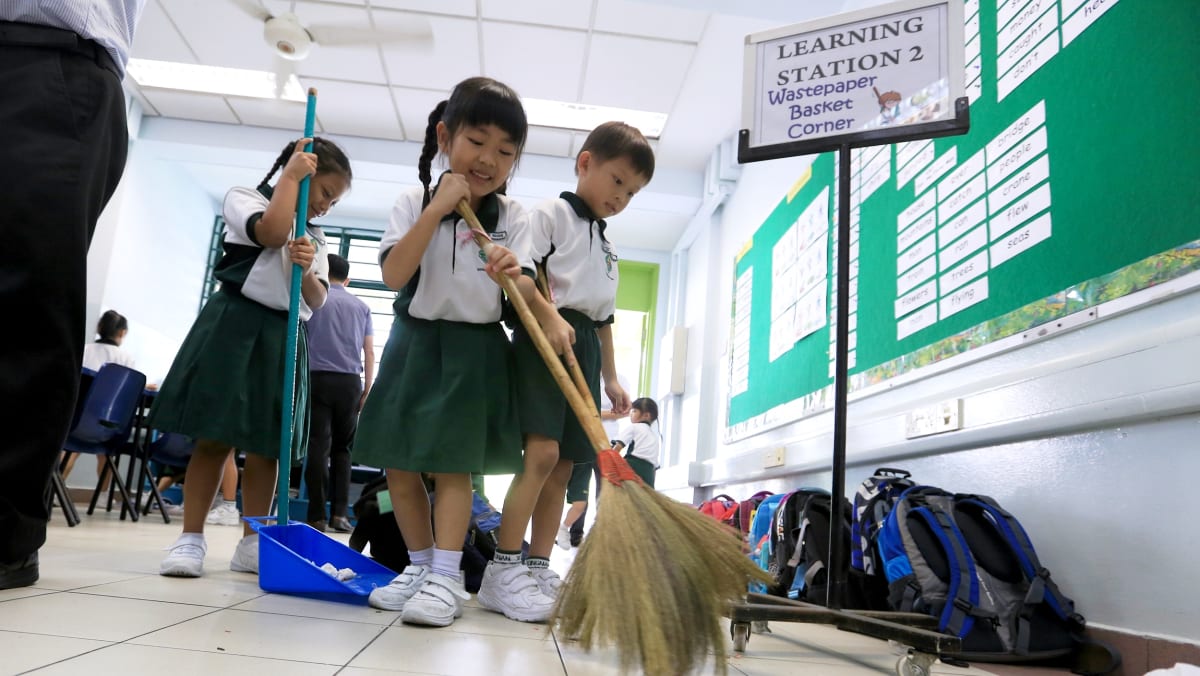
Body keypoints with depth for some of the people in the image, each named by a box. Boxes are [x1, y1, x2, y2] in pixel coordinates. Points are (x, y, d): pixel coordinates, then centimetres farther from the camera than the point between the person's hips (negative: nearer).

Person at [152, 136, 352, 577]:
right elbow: (272, 232, -17)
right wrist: (291, 176, -6)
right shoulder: (244, 197, 5)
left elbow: (317, 300, 10)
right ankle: (190, 538, 1)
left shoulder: (316, 238, 20)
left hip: (285, 338, 5)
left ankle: (251, 544, 10)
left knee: (267, 446, 4)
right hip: (236, 325, -5)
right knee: (213, 438, -5)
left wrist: (307, 268, -11)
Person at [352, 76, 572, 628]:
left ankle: (446, 577, -1)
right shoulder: (414, 204, -2)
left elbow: (525, 290, -7)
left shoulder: (510, 216, -1)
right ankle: (420, 565, 21)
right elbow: (394, 275, -15)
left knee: (451, 464, -6)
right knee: (399, 464, 7)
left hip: (475, 349, -2)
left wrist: (538, 304, -31)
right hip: (414, 342, 2)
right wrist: (438, 208, -20)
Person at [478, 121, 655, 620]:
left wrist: (611, 377, 21)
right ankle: (502, 573, -12)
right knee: (542, 452, -18)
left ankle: (539, 570, 11)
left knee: (563, 466, 5)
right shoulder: (551, 214, 2)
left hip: (585, 350, 8)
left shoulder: (607, 247, 26)